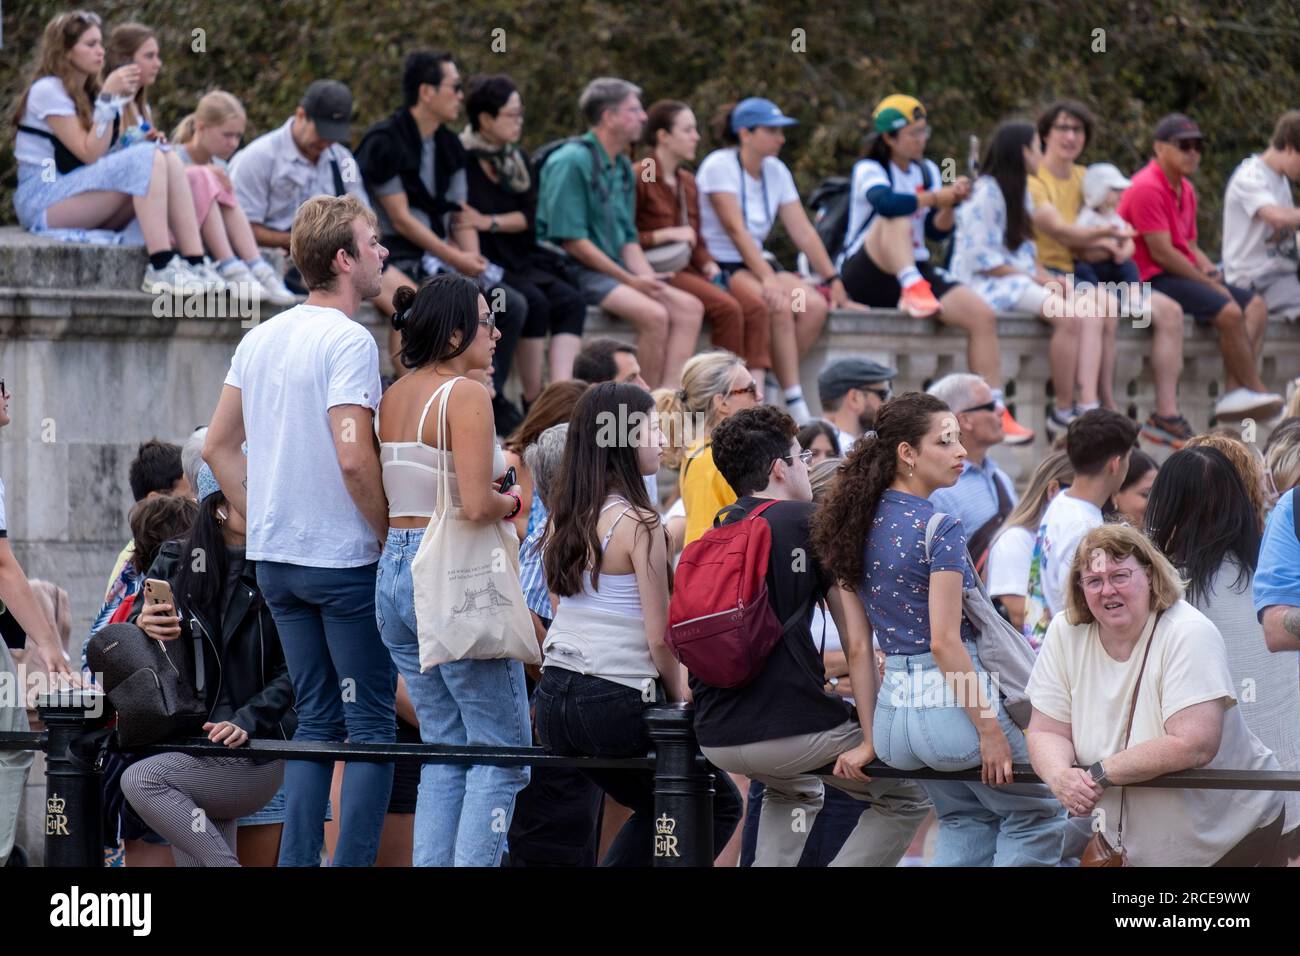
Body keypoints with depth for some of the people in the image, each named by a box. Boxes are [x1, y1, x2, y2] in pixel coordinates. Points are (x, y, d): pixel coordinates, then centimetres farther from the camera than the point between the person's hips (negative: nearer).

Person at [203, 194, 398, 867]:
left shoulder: (260, 339, 10)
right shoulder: (348, 342, -15)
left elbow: (219, 446, 13)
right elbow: (354, 458, -24)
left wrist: (263, 523, 16)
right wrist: (394, 539, -12)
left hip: (276, 558, 8)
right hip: (345, 559, -8)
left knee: (315, 719, 15)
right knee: (372, 722, -1)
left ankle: (296, 862, 12)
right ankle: (353, 864, -6)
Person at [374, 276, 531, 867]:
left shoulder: (393, 397, 11)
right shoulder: (465, 396, -13)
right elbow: (476, 504, -22)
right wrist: (508, 502, -2)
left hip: (394, 571, 8)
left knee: (444, 750, 14)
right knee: (501, 751, -1)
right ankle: (475, 863, -10)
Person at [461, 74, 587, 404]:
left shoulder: (517, 160, 16)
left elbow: (530, 215, 6)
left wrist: (489, 222, -11)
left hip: (520, 260, 7)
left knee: (570, 301, -18)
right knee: (534, 301, -30)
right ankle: (533, 401, -23)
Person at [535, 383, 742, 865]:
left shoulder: (563, 518, 7)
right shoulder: (638, 524, -14)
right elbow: (659, 637, -13)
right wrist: (679, 700, 2)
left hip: (554, 699, 7)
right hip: (619, 702, -7)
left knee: (656, 806, 28)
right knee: (719, 806, 12)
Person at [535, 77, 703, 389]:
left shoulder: (623, 168, 17)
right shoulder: (572, 161, -12)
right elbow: (571, 240, -17)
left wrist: (646, 277, -1)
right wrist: (630, 281, -16)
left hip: (615, 271, 9)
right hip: (574, 270, -9)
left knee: (689, 307, -6)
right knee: (653, 313, -28)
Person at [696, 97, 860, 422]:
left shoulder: (776, 171, 10)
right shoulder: (719, 166, -11)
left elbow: (804, 232, 7)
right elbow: (736, 229, -21)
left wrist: (833, 280, -1)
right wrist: (767, 278, -30)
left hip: (758, 262, 7)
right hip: (719, 267, -7)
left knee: (816, 305, -20)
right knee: (781, 305, -32)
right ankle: (796, 407, -27)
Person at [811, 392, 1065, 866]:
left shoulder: (863, 523, 7)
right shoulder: (940, 528, -16)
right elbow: (945, 641, -20)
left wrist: (868, 732, 16)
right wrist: (989, 729, -17)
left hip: (892, 707, 8)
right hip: (950, 702, -8)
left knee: (966, 820, 24)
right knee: (1036, 817, 9)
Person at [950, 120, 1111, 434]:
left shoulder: (1019, 195, 21)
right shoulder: (985, 194, -9)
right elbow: (981, 259, -15)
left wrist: (1047, 279, 2)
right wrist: (1036, 279, -14)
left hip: (1023, 280, 9)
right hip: (988, 286, -9)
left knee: (1093, 311, -15)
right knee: (1068, 314, -30)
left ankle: (1088, 405, -28)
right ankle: (1063, 410, -19)